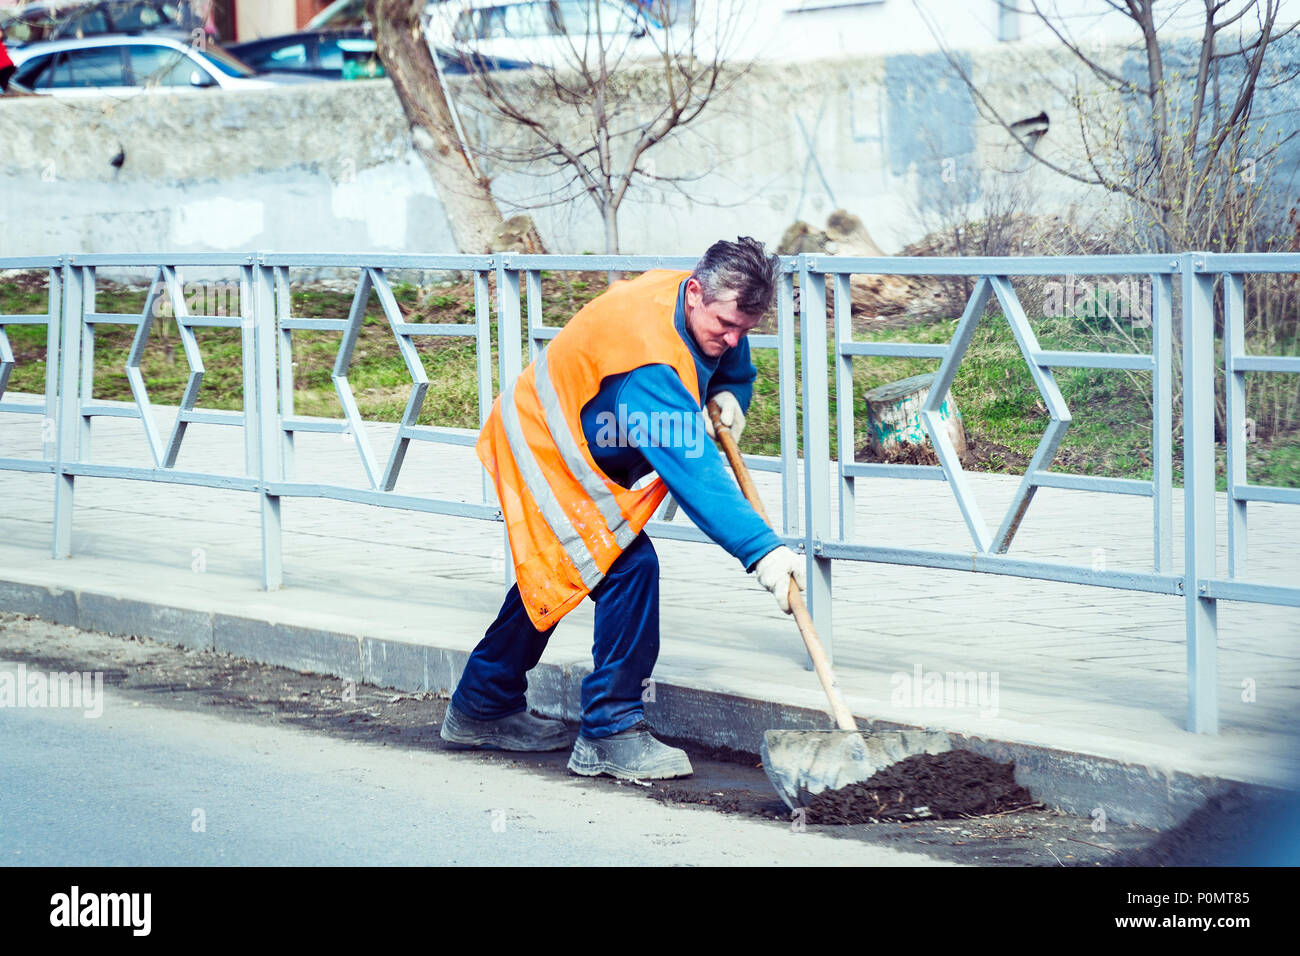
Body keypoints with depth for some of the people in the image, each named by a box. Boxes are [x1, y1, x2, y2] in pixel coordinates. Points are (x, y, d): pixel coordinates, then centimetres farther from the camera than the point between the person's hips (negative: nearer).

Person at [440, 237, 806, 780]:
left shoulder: (710, 313, -9)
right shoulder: (648, 351, -38)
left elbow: (737, 369, 13)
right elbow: (692, 472, -44)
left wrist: (727, 397, -13)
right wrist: (763, 551, -49)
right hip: (543, 452, -11)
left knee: (552, 578, 22)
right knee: (629, 569, -20)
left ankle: (480, 711, 38)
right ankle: (610, 734, -13)